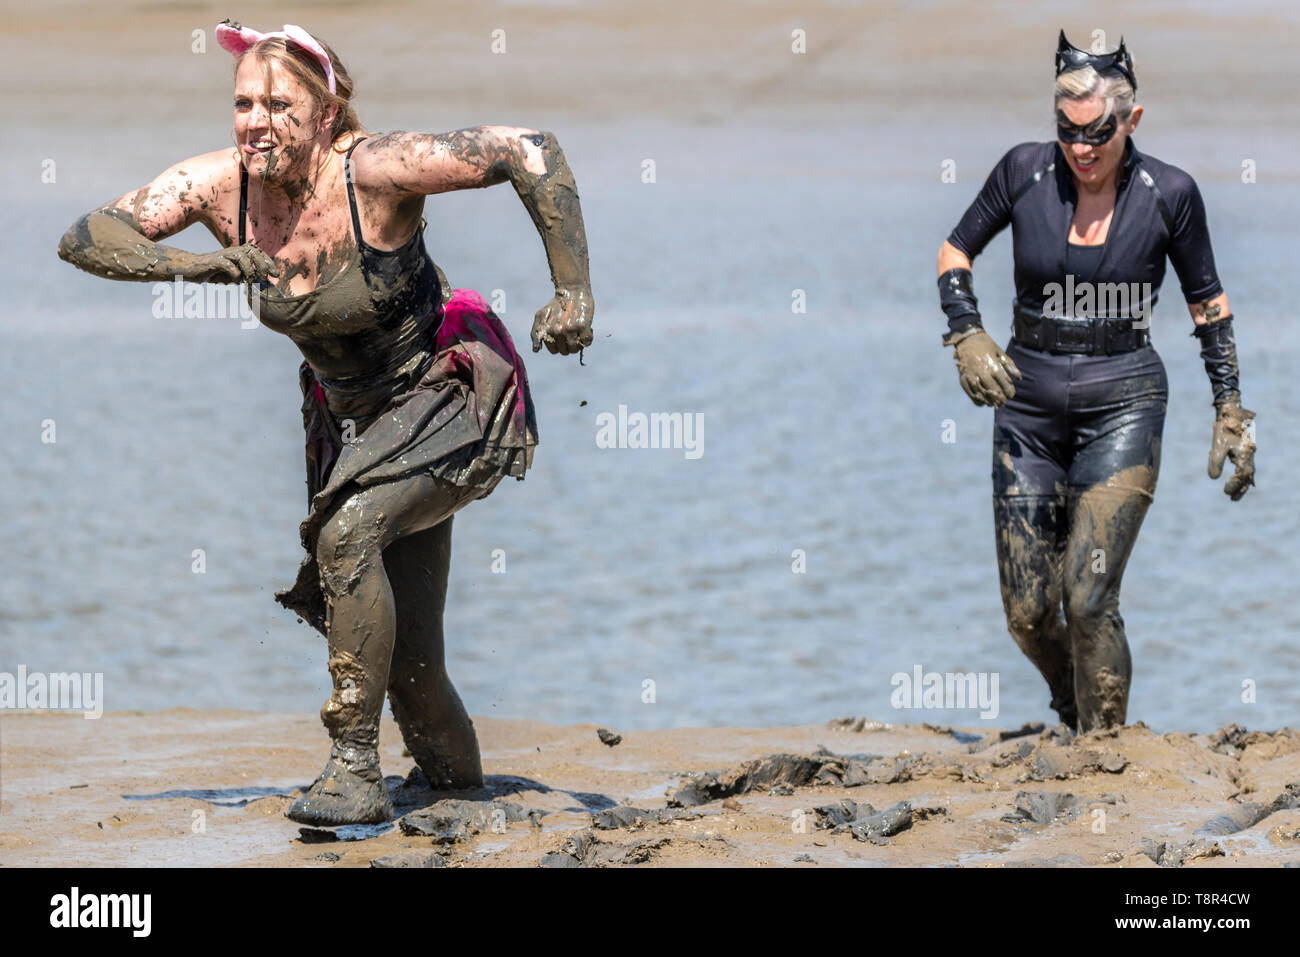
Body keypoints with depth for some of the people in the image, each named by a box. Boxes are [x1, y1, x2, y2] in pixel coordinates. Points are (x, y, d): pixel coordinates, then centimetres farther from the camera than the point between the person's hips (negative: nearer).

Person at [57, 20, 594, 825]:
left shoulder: (376, 171, -27)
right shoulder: (218, 184, -13)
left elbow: (530, 153, -25)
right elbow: (85, 238, -18)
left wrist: (574, 293, -30)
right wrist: (192, 266, -35)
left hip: (452, 395, -6)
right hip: (352, 417, 6)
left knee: (348, 533, -32)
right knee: (405, 660, 7)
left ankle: (355, 768, -22)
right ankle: (465, 796, 34)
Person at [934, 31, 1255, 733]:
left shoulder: (1168, 194, -6)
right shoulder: (1025, 171, -4)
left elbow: (1208, 303, 7)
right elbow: (954, 252, 9)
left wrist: (1230, 411, 4)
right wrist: (966, 335, -7)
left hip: (1123, 403, -2)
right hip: (1027, 401, 2)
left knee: (1088, 599, -16)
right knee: (1026, 614, 2)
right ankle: (1074, 711, 32)